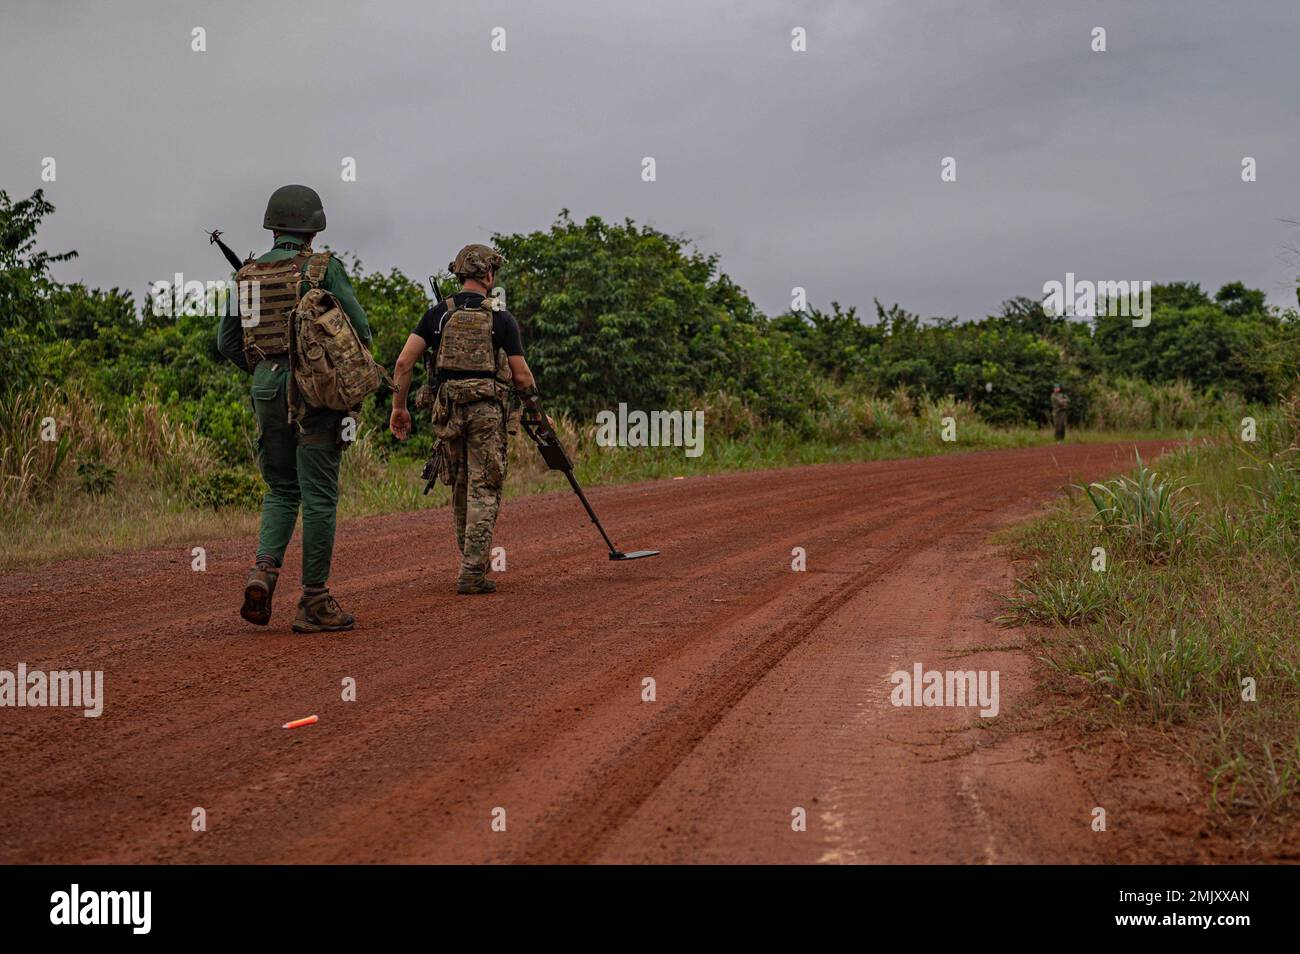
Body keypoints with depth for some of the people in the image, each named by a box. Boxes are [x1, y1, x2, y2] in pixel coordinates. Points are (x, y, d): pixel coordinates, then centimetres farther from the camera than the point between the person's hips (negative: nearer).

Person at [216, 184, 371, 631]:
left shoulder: (248, 275, 10)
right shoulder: (324, 268, -5)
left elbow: (226, 340, 13)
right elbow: (360, 330, -6)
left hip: (267, 390, 5)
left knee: (280, 490, 17)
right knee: (318, 496, -1)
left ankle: (264, 571, -5)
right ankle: (314, 602, 1)